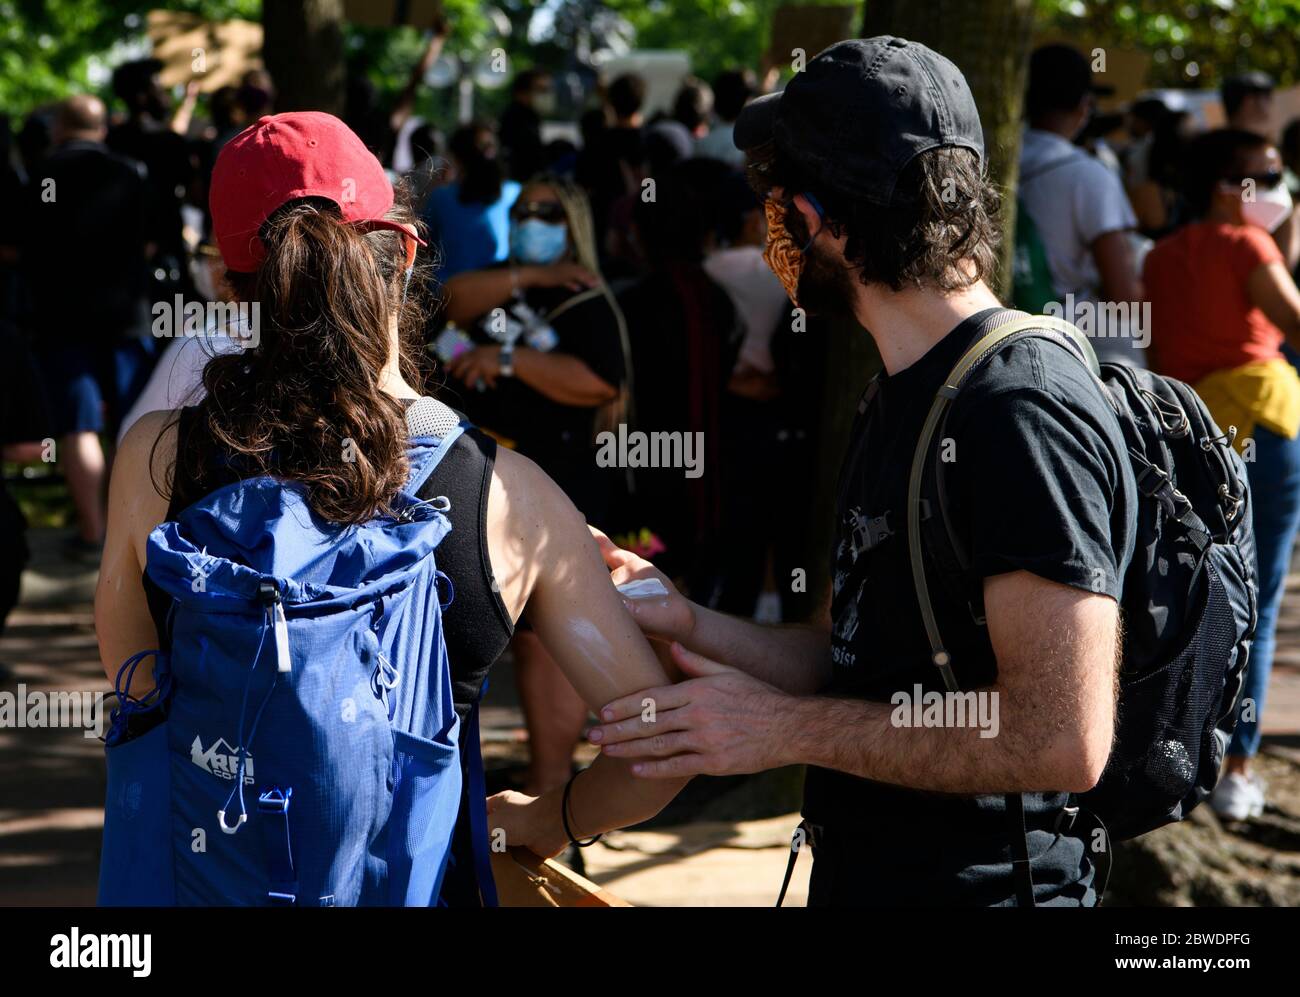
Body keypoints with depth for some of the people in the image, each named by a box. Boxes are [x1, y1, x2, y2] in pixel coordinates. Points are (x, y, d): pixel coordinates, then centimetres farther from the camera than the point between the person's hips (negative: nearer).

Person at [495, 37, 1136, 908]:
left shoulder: (1023, 411, -20)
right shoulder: (910, 396, 13)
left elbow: (1063, 739, -26)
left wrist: (787, 728, -19)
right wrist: (686, 623, 2)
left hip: (979, 885, -9)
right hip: (859, 873, 9)